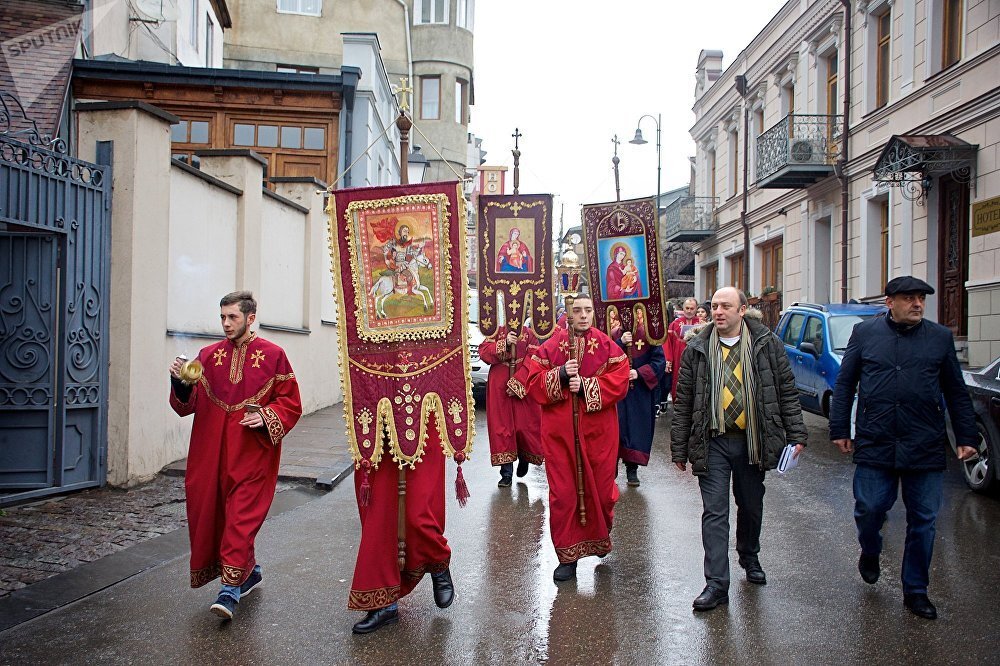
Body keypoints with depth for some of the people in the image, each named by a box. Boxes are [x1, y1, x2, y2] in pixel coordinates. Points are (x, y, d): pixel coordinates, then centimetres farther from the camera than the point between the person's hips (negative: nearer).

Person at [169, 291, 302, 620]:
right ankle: (249, 571, 30)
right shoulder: (209, 355, 8)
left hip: (253, 453, -5)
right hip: (212, 452, 5)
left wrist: (266, 418, -18)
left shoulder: (273, 355, -2)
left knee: (242, 516, -9)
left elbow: (291, 404, -1)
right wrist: (180, 383, -12)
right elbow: (188, 404, 7)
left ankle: (231, 588, -5)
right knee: (209, 512, 11)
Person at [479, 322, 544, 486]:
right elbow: (483, 352, -5)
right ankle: (506, 473, 6)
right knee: (502, 427, 0)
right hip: (499, 390, 1)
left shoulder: (529, 334, 1)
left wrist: (517, 383, -16)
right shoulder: (497, 332, 6)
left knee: (525, 425, 2)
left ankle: (524, 458, 32)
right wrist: (504, 343, -18)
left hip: (523, 389, -1)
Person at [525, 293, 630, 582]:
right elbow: (533, 382, -1)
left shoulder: (607, 347, 1)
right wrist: (560, 375, -16)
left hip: (597, 431, 0)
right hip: (560, 431, 0)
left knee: (599, 488, 8)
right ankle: (568, 555, 15)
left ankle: (600, 539, 39)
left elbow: (619, 382, -8)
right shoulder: (551, 346, 2)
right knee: (562, 492, 1)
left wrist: (586, 385, -17)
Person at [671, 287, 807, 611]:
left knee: (751, 506, 17)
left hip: (752, 441, 1)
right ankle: (717, 583, 3)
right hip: (713, 443, -1)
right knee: (714, 511, -2)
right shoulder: (697, 350, -1)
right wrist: (679, 450, 1)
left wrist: (796, 435, -1)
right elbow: (683, 402, 2)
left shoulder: (767, 344, -1)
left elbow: (787, 392, 4)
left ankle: (749, 557, 43)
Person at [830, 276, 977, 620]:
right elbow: (844, 384, 6)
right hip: (874, 445, -1)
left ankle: (915, 590, 23)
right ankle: (870, 553, 34)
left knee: (923, 520, 7)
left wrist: (967, 437, 7)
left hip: (926, 448, 1)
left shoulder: (940, 337, 7)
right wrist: (840, 429, 2)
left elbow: (956, 393, 12)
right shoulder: (864, 333, 4)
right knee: (869, 508, 0)